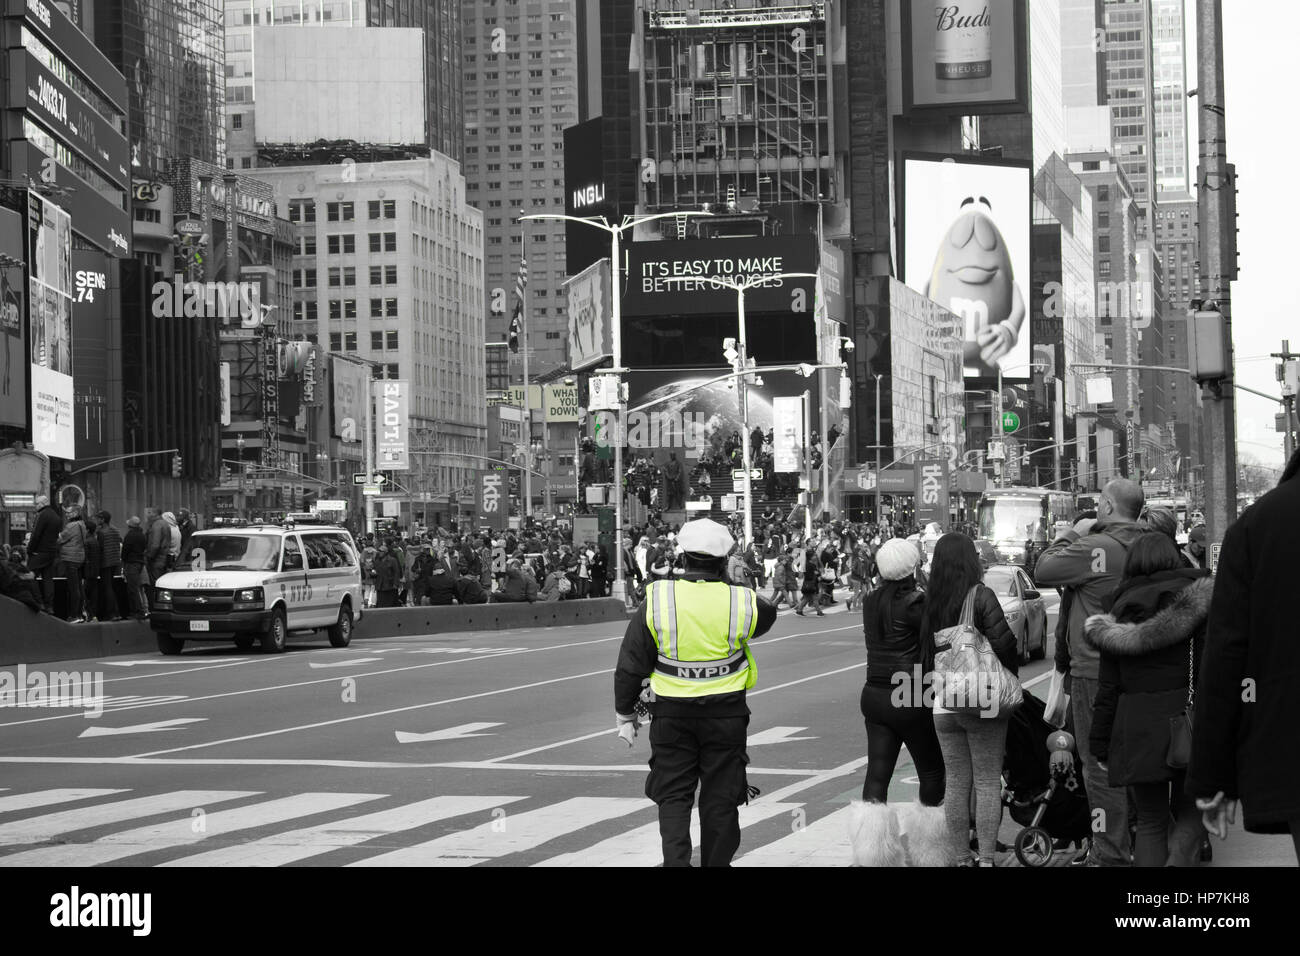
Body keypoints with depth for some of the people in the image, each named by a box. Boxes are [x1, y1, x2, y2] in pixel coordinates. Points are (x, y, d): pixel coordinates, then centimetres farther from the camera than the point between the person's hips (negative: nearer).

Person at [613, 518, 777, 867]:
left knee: (673, 797, 9)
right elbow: (767, 615, 16)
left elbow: (630, 666, -4)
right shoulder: (740, 602, -11)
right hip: (726, 713, 0)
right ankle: (717, 860, 20)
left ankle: (675, 860, -5)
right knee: (720, 798, 12)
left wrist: (625, 713, 8)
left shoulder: (656, 601, -10)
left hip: (672, 715, 0)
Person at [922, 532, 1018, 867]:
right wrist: (1010, 681, 2)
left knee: (956, 784, 10)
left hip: (944, 704, 4)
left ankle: (962, 858, 13)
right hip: (984, 702, -4)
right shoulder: (981, 596, -12)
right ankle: (986, 858, 1)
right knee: (987, 783, 3)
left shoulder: (932, 602, 3)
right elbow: (1003, 644, -15)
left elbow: (928, 649, 7)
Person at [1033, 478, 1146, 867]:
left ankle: (1110, 855, 0)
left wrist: (1072, 533, 1)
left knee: (1101, 768, -3)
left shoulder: (1094, 548, -20)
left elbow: (1042, 571, -10)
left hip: (1095, 673, -8)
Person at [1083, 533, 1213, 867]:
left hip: (1137, 727, 2)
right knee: (1190, 811, 12)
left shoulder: (1119, 615, 8)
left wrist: (1101, 746, 11)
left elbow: (1108, 689, 7)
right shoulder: (1198, 604, 1)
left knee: (1150, 822, 12)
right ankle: (1178, 859, -17)